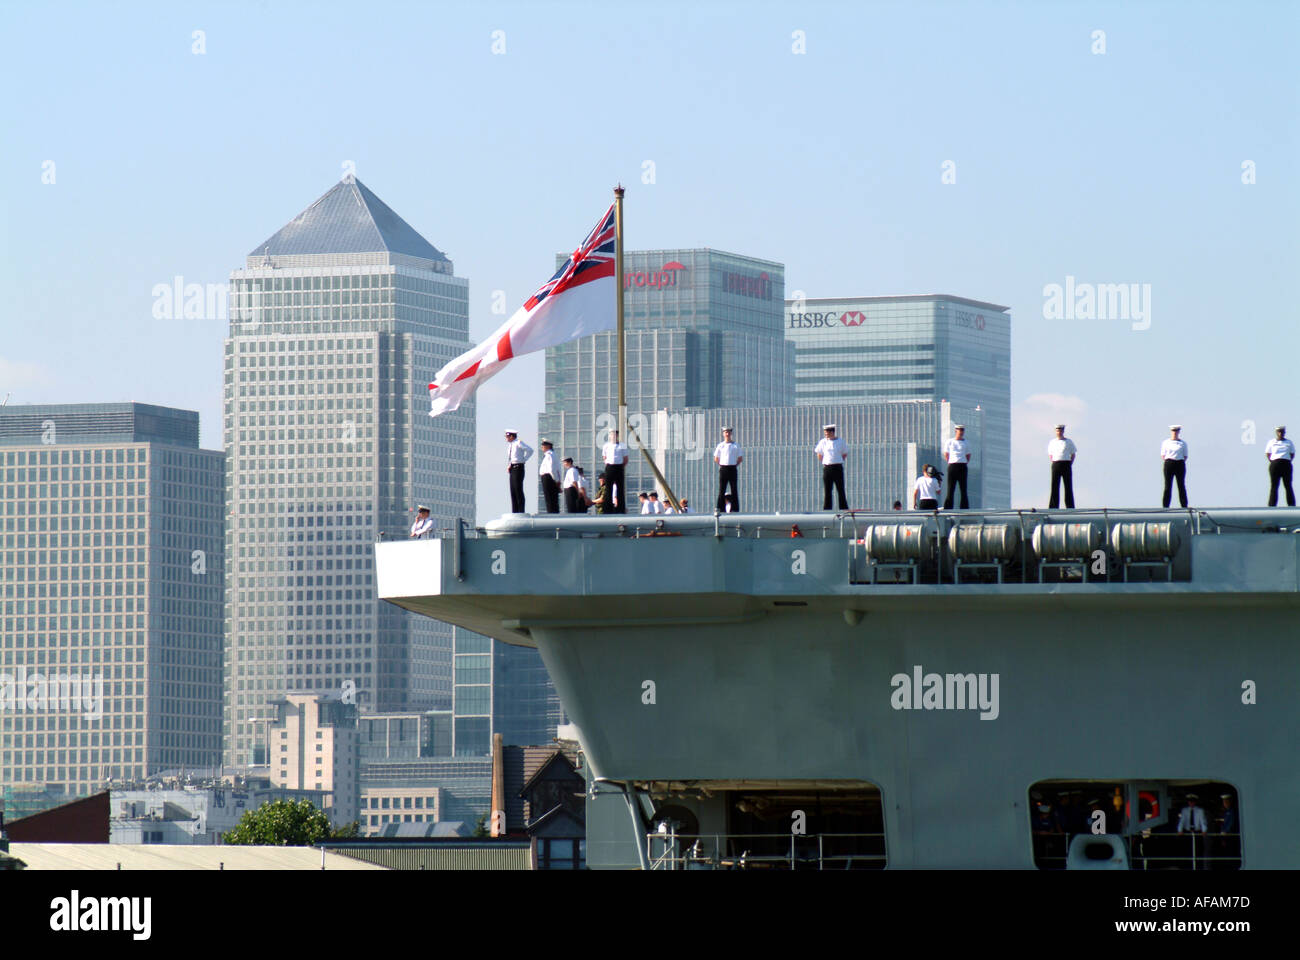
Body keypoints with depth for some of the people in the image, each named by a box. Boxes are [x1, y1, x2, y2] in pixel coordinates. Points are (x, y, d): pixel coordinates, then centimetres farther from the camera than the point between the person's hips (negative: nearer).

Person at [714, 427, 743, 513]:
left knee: (734, 490, 0)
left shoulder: (736, 445, 6)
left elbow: (740, 458, 11)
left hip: (733, 468, 0)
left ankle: (735, 508, 2)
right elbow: (716, 459, 10)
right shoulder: (720, 446, 6)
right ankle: (720, 508, -2)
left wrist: (734, 465, 3)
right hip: (723, 469, 0)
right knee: (721, 490, -3)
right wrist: (722, 465, 2)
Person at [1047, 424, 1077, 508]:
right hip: (1055, 464, 1)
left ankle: (1070, 506, 0)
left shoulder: (1069, 442, 6)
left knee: (1068, 486, -2)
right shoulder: (1052, 442, 12)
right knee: (1055, 486, -3)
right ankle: (1053, 507, -3)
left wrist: (1070, 464, 0)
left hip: (1066, 464, -1)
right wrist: (1053, 463, 4)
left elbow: (1073, 454, 10)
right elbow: (1050, 455, 18)